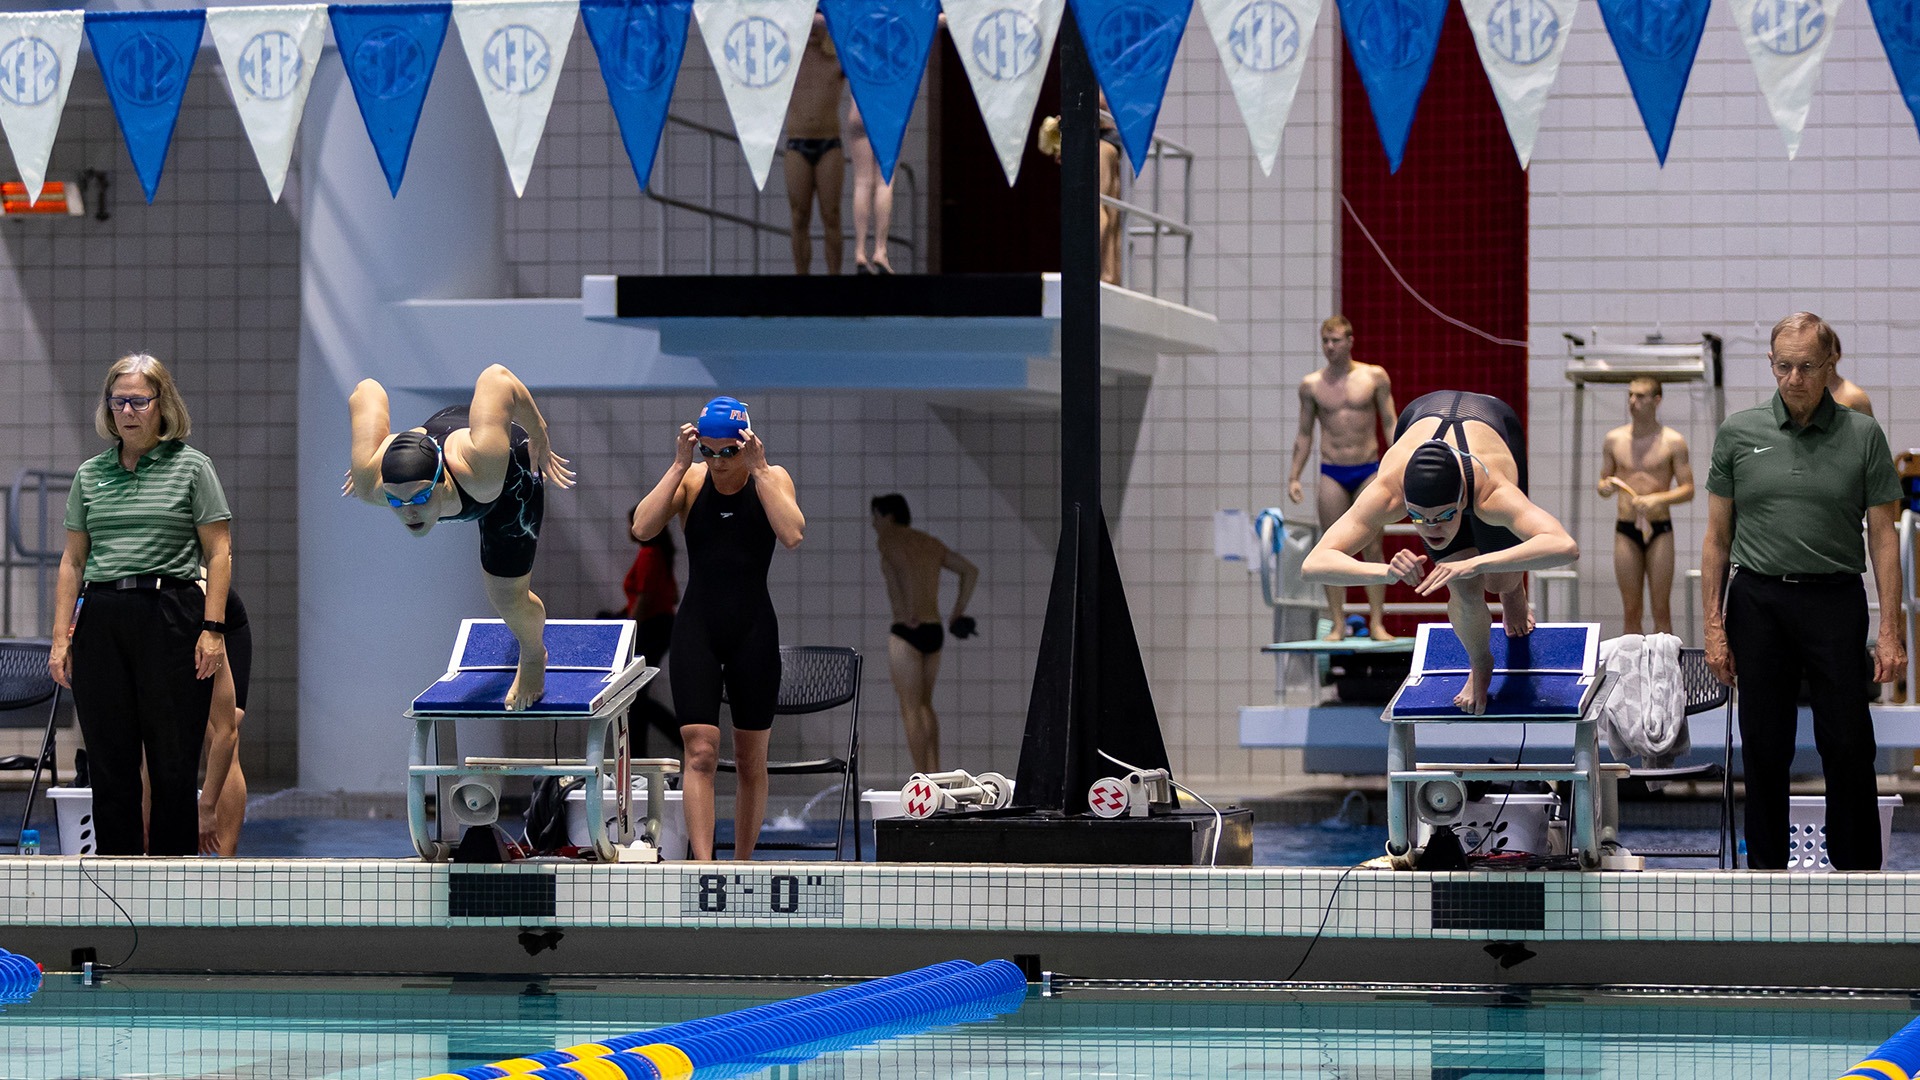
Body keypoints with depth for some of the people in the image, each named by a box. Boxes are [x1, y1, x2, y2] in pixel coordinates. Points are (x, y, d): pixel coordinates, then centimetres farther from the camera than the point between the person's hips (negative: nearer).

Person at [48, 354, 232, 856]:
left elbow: (218, 554, 0)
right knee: (110, 767, 4)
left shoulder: (191, 467, 4)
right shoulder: (90, 474, 14)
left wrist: (212, 628, -9)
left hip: (171, 617, -4)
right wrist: (61, 637, 7)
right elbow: (72, 560, 15)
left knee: (172, 767, -3)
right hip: (101, 622, 4)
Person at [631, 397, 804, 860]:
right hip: (697, 629, 0)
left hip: (754, 632, 0)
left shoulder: (772, 478, -2)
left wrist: (758, 470, -21)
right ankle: (703, 868, -21)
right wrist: (680, 465, -17)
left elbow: (792, 535, -21)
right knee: (700, 752, -14)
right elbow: (642, 528, -15)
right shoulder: (691, 479, 0)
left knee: (751, 761, 7)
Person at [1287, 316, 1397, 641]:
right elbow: (1304, 434, 12)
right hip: (1332, 474, 1)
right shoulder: (1312, 385, 6)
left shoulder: (1374, 377, 3)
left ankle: (1377, 623, 0)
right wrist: (1295, 476, 5)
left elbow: (1390, 423, 4)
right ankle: (1338, 623, 2)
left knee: (1373, 549, -3)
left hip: (1368, 470, -1)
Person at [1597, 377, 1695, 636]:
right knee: (1631, 610, 3)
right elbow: (1604, 483, 15)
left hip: (1659, 529, -2)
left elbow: (1688, 490, -1)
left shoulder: (1673, 442, 0)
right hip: (1626, 530, 2)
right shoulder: (1614, 440, 8)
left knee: (1661, 609, -3)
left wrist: (1658, 499, -18)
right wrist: (1605, 488, -10)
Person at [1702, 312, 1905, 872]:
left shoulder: (1863, 436, 1)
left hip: (1835, 601, -1)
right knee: (1764, 751, 6)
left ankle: (1858, 871, 7)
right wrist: (1714, 626, 2)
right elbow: (1717, 537, 8)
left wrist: (1891, 631, -5)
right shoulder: (1738, 434, 4)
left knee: (1848, 749, -2)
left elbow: (1883, 536, 2)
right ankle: (1766, 868, 15)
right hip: (1758, 602, 1)